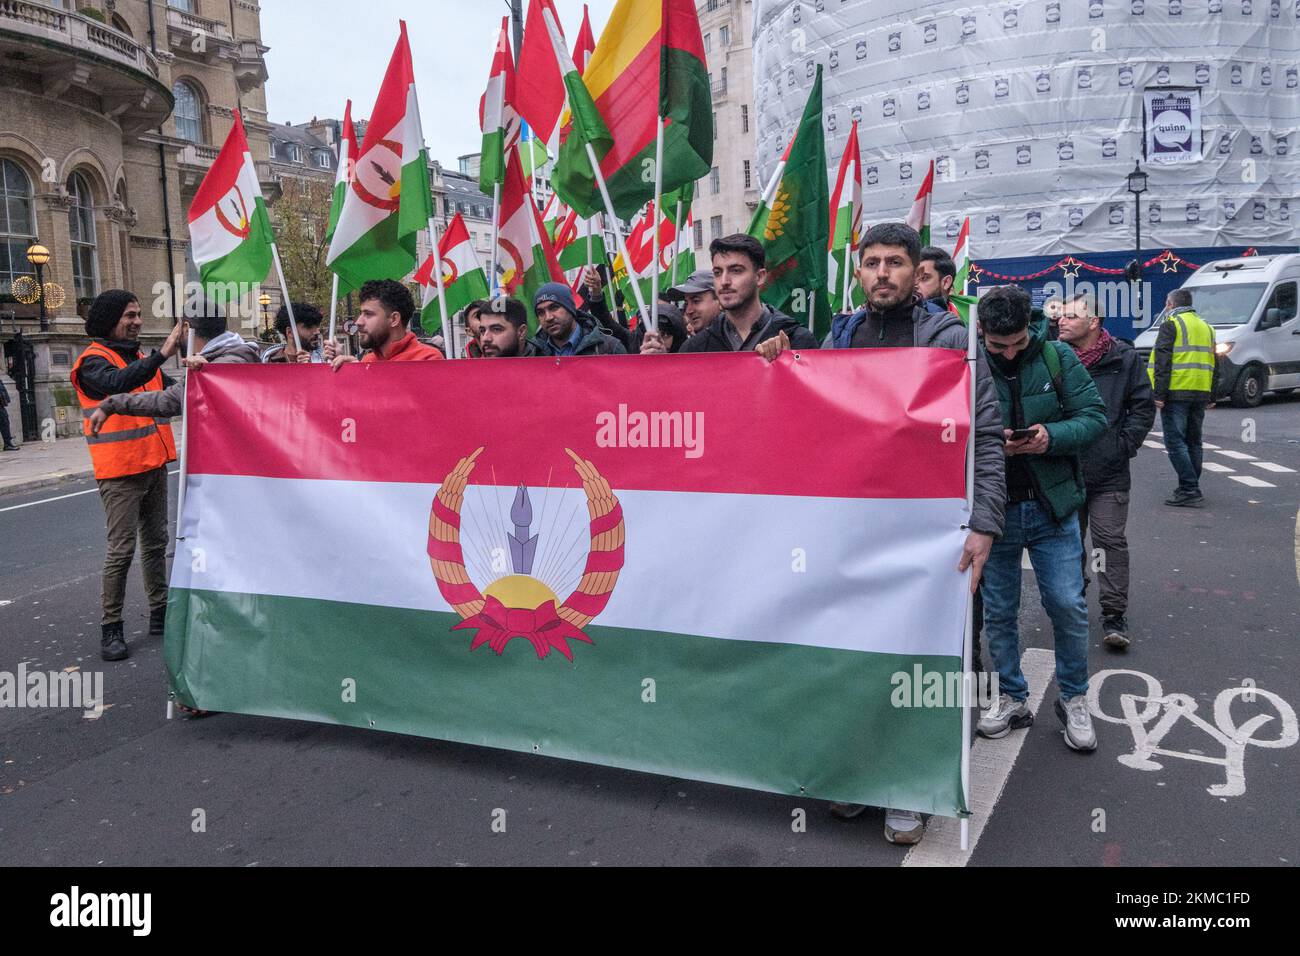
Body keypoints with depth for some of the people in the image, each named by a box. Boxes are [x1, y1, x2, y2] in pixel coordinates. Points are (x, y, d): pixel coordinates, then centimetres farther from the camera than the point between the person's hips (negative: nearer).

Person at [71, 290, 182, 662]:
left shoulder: (141, 359, 14)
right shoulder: (93, 361, -9)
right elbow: (116, 383, -31)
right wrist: (162, 354, -38)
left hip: (154, 465, 7)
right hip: (119, 471, -7)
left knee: (156, 542, 13)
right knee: (122, 549, -6)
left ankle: (160, 613, 22)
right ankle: (111, 627, 3)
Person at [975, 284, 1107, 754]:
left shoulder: (1058, 357, -3)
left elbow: (1094, 416, -3)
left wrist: (1052, 437, -21)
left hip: (1053, 506, 0)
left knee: (1068, 605, 1)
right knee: (998, 612, 10)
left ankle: (1074, 698, 22)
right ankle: (1011, 699, 28)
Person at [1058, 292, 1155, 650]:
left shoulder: (1124, 358, -2)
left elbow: (1144, 408, 4)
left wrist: (1123, 445, -4)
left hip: (1109, 473, -2)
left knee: (1111, 540, -3)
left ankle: (1114, 614, 3)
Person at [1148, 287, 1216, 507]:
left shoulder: (1171, 325, -5)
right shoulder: (1206, 327, 19)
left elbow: (1162, 363, -14)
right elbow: (1212, 364, 21)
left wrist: (1159, 394, -16)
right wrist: (1211, 396, 23)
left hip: (1177, 392, -7)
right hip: (1200, 393, 8)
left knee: (1175, 442, -6)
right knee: (1193, 442, 14)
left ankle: (1189, 491, -12)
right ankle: (1191, 490, 19)